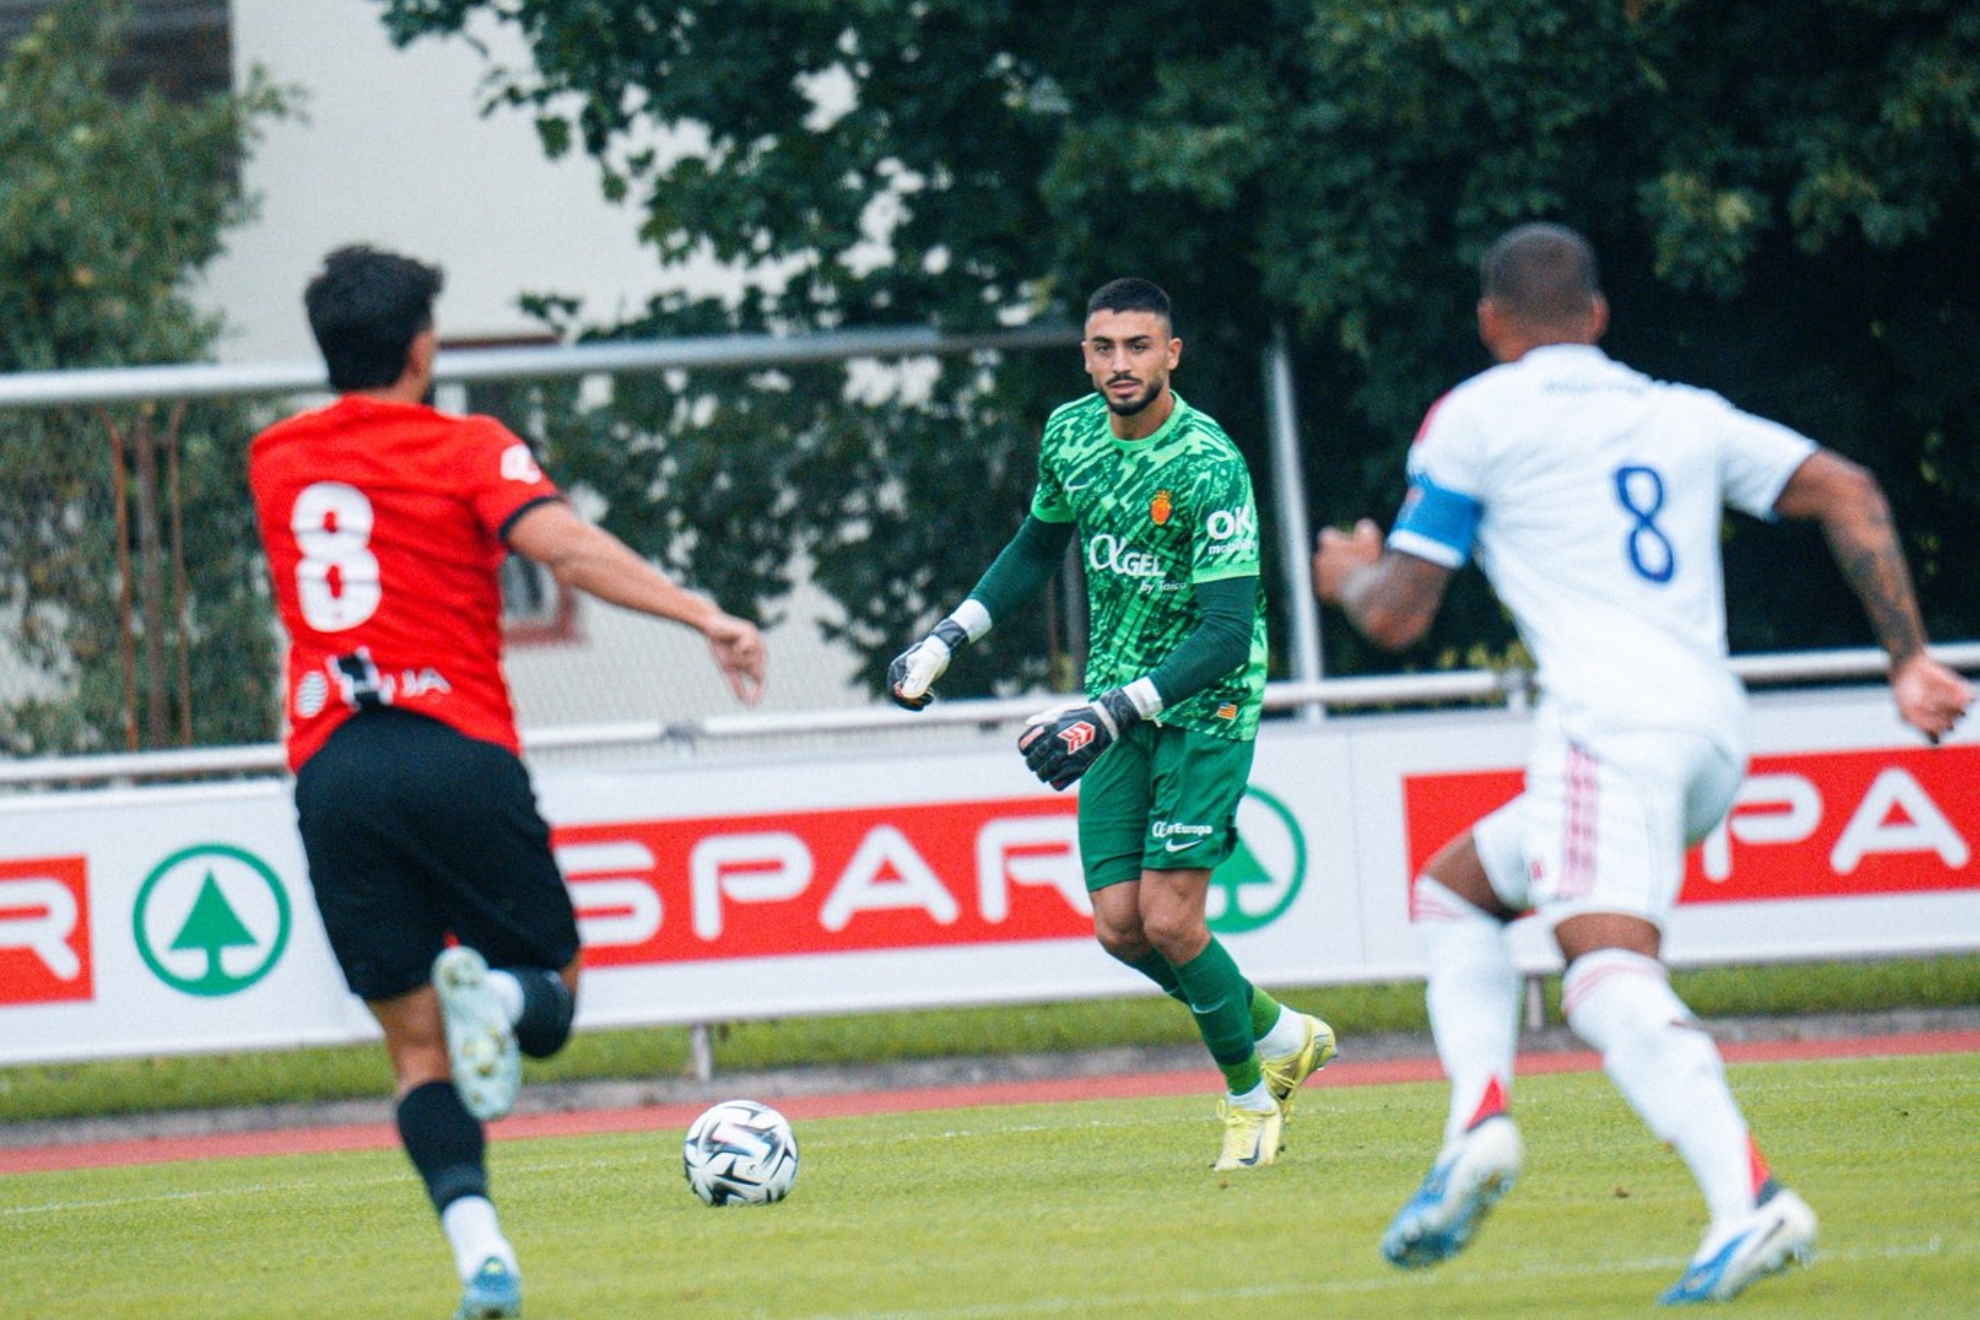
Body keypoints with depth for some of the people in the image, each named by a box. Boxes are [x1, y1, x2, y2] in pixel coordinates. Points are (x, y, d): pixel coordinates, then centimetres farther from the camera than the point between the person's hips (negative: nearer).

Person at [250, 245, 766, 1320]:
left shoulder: (274, 459, 17)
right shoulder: (465, 448, 3)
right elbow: (565, 548, -13)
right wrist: (705, 618, -19)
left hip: (329, 771, 3)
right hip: (456, 750, -3)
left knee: (417, 1046, 4)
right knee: (553, 986, 13)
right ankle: (495, 993, -24)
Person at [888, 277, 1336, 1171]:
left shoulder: (1208, 466, -22)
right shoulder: (1069, 433, 0)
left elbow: (1227, 634, -25)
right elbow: (1037, 550, 20)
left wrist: (1113, 712, -33)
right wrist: (947, 640, 12)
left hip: (1206, 705, -6)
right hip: (1117, 707, 6)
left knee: (1167, 921, -14)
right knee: (1119, 927, -2)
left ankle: (1249, 1090, 11)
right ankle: (1280, 1037, 22)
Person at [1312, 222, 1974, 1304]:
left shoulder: (1474, 417, 8)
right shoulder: (1686, 416, 23)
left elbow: (1398, 616, 7)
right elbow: (1847, 493, 12)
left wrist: (1350, 576, 30)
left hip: (1608, 722, -7)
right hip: (1715, 733, 7)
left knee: (1612, 981, -23)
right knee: (1450, 890, 23)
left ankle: (1749, 1201, -44)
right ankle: (1476, 1122, 4)